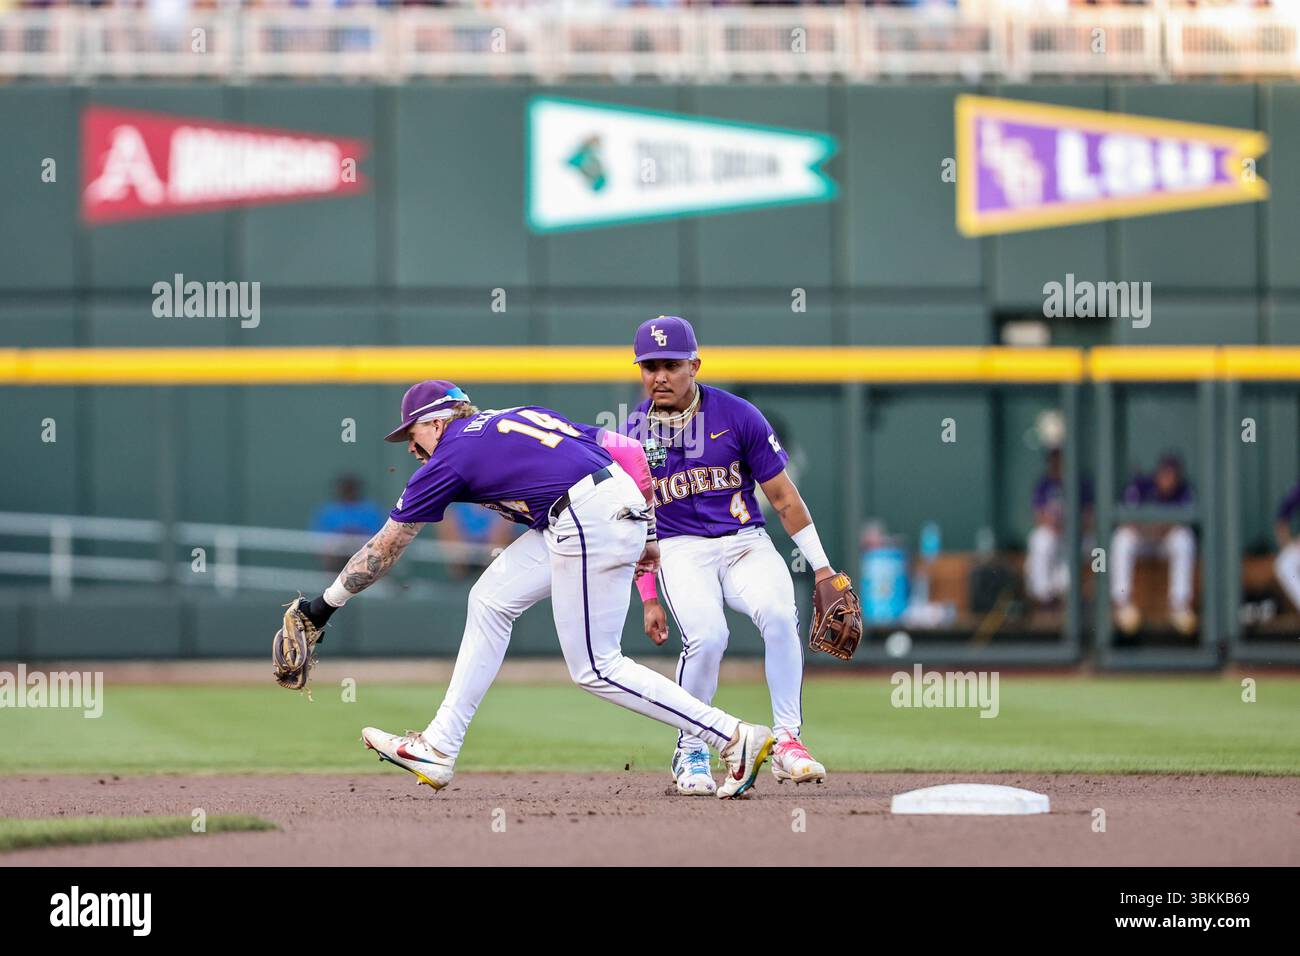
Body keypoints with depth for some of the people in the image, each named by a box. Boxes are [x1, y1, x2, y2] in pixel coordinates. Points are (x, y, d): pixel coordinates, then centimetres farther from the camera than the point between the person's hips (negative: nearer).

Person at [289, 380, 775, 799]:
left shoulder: (449, 458, 3)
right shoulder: (523, 414, 22)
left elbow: (384, 548, 10)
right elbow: (634, 453, 16)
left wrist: (325, 605, 19)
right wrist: (645, 535, 19)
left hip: (588, 525, -9)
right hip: (625, 503, 9)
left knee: (596, 670, -1)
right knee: (489, 601, 14)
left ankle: (736, 738, -4)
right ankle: (439, 748, 18)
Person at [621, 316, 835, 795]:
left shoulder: (738, 416, -2)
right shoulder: (632, 435, 1)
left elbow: (782, 495, 4)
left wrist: (821, 567, 3)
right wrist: (648, 598, 6)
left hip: (745, 543, 1)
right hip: (681, 550, 0)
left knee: (779, 614, -31)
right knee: (706, 635, -30)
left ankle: (786, 742, -22)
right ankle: (690, 751, -9)